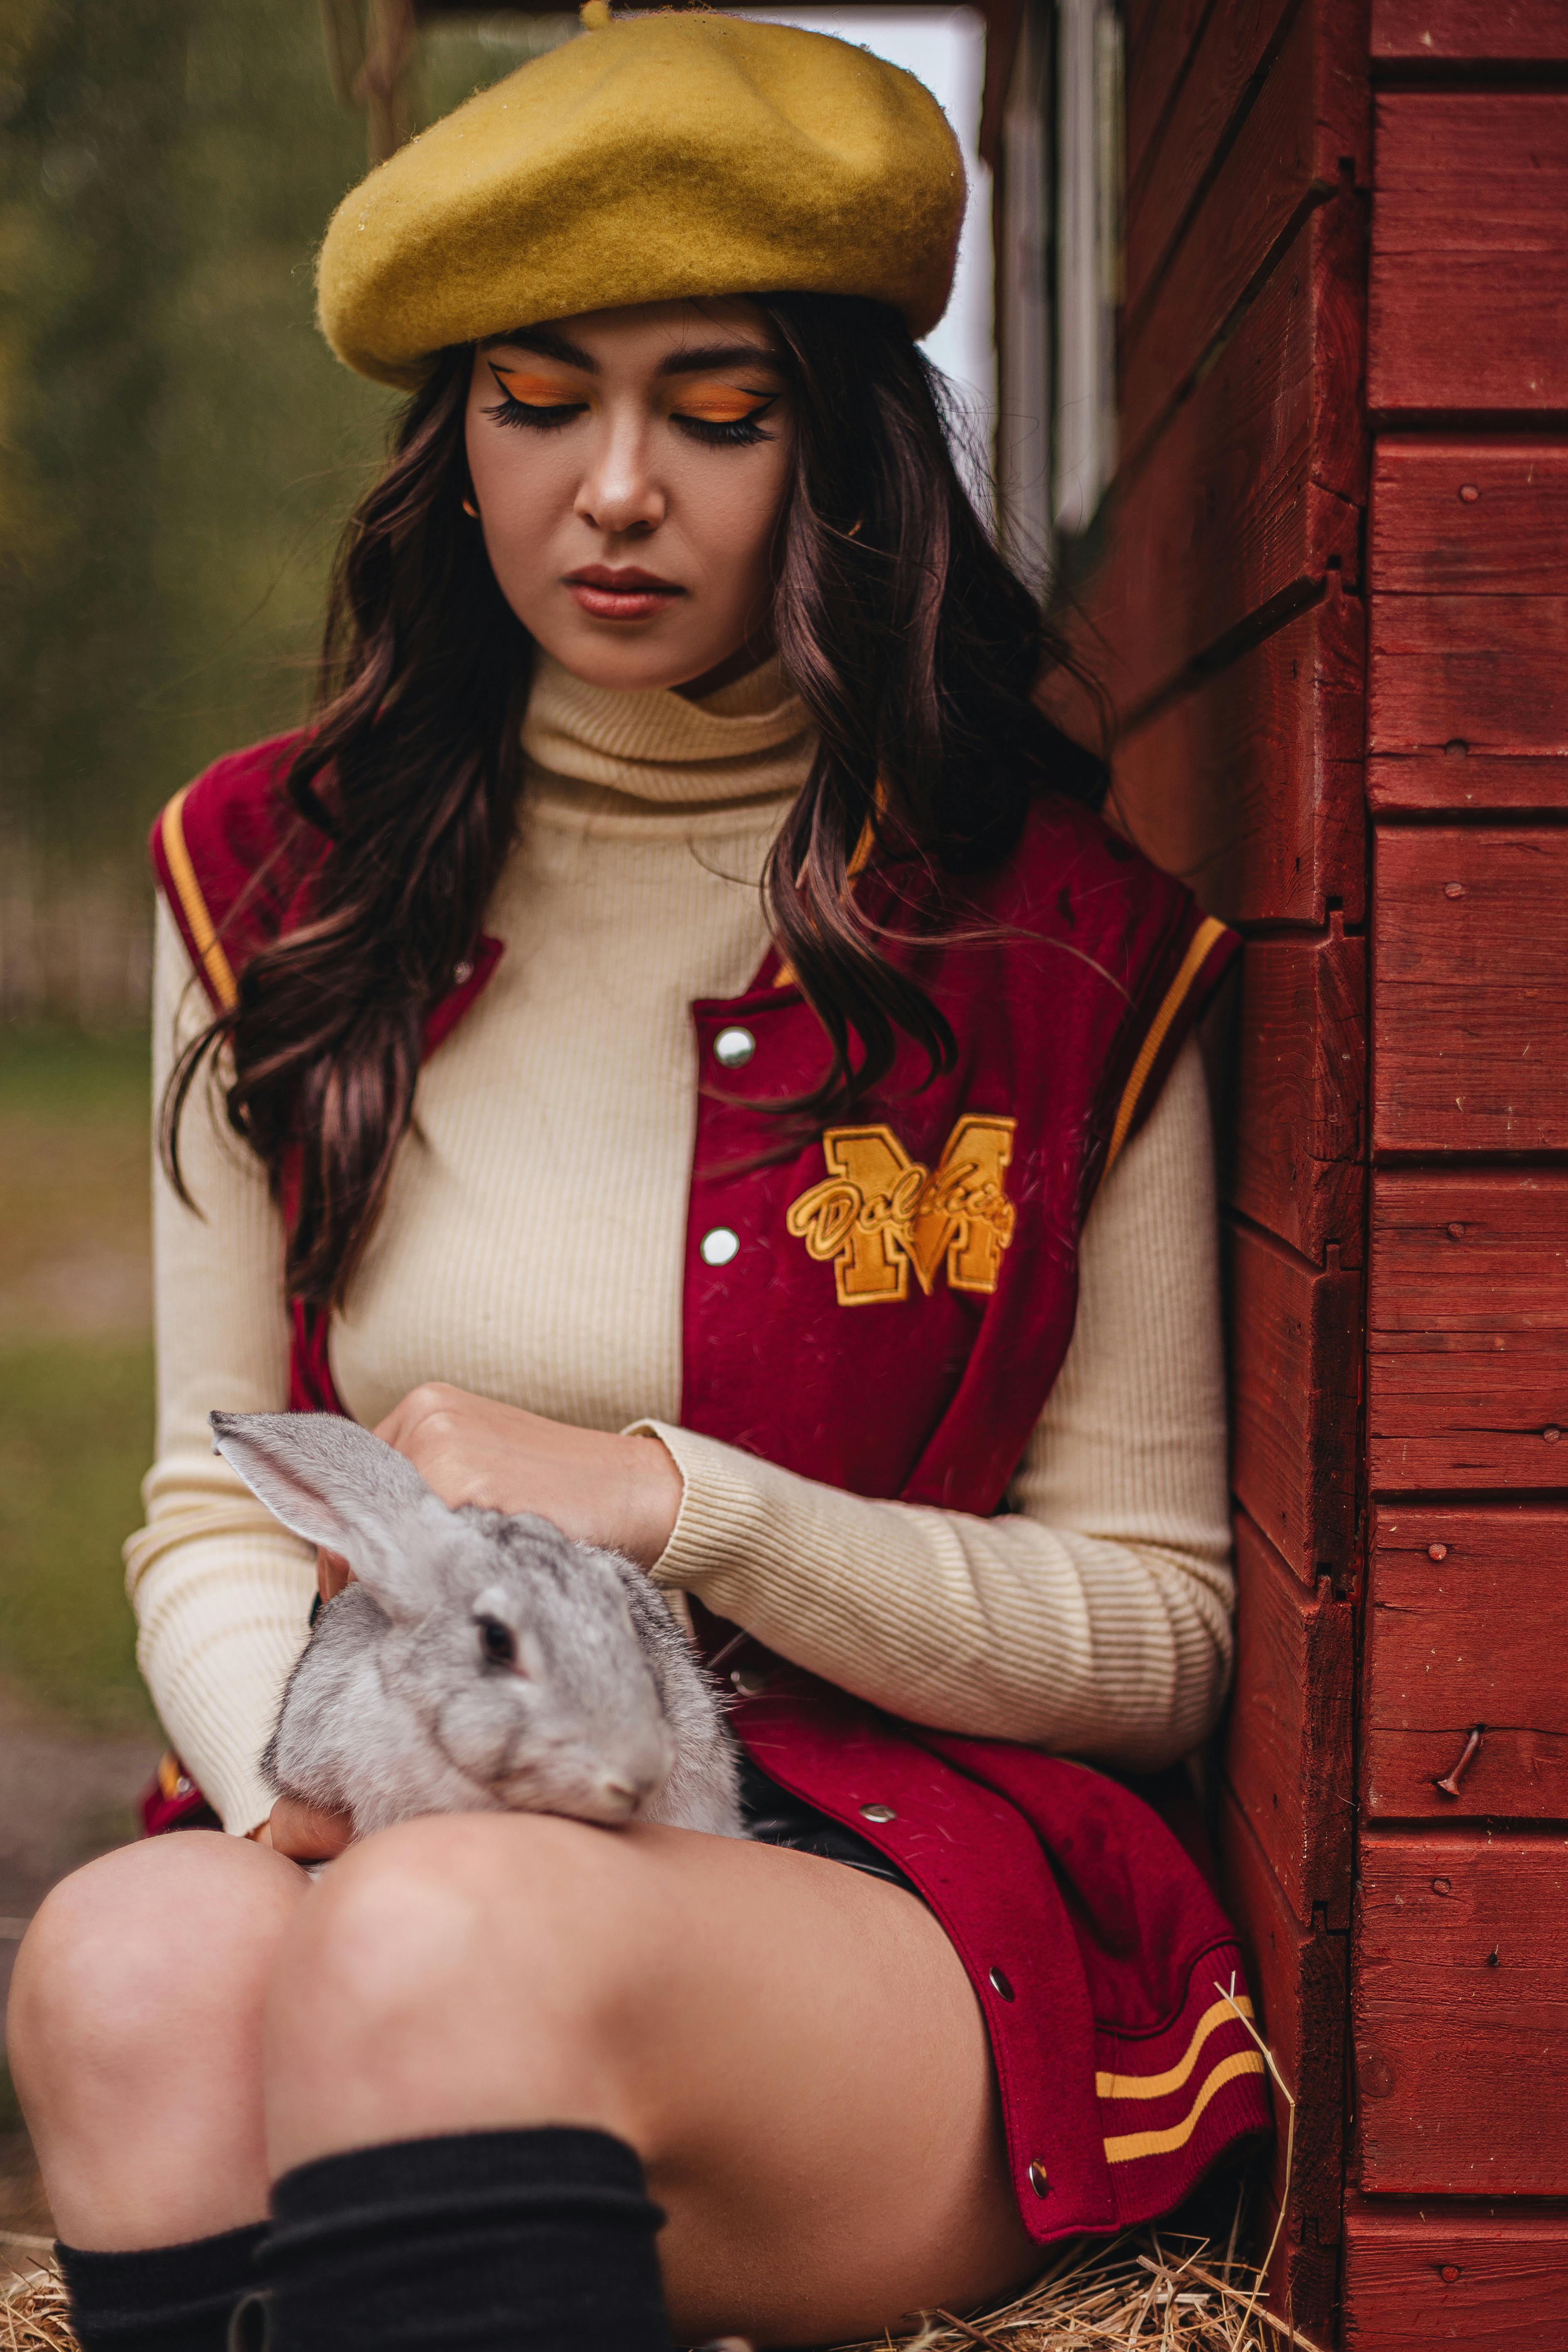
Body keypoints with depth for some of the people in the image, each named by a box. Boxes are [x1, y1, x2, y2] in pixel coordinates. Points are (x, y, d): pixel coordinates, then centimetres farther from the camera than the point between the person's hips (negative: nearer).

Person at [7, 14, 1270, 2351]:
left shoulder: (1071, 940, 2)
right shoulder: (274, 875, 11)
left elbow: (1161, 1638, 4)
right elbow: (215, 1501, 12)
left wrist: (681, 1508, -11)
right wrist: (311, 1772, -11)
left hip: (902, 1875, -2)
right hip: (387, 1832, 3)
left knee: (444, 1954, -36)